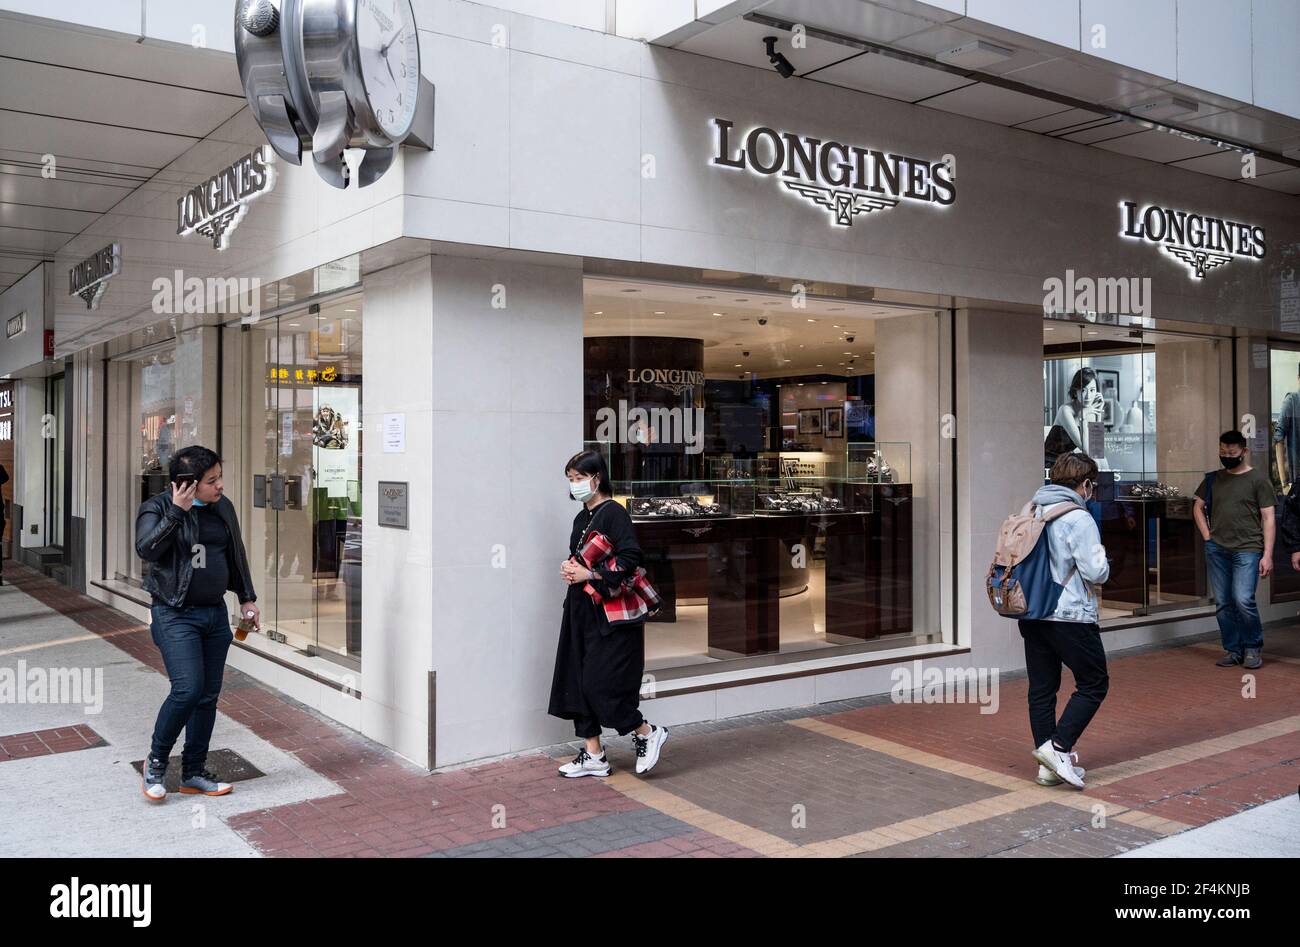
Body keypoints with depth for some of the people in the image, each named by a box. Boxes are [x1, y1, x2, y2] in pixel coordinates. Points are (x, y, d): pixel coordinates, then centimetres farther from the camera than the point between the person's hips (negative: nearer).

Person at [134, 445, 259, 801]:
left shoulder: (222, 508, 9)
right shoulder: (158, 508, -8)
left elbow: (236, 555, 20)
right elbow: (146, 549, -25)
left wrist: (246, 597, 22)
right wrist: (176, 511, -26)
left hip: (215, 613, 6)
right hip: (176, 615, -6)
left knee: (209, 695, 8)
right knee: (188, 689, -16)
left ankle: (194, 772, 20)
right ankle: (156, 762, 8)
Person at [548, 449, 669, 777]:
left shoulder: (613, 513, -11)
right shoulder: (582, 518, 15)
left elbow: (631, 558, -20)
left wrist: (589, 574, -17)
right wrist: (570, 569, 5)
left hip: (610, 613, -9)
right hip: (582, 611, 9)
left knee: (600, 683, -9)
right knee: (578, 681, 7)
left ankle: (647, 732, 11)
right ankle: (594, 756, 16)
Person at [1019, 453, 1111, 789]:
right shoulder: (1079, 519, -13)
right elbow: (1096, 572, -15)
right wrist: (1102, 559, 6)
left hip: (1031, 616, 7)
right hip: (1070, 616, -7)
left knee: (1041, 689, 11)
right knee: (1094, 684, 8)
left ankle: (1049, 765, 16)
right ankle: (1058, 747, -3)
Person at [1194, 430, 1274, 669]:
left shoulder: (1258, 479, 0)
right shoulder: (1213, 479, 12)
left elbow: (1268, 518, -3)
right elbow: (1198, 507, 23)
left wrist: (1268, 554, -9)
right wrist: (1207, 537, 9)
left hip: (1247, 550, -5)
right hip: (1217, 549, 5)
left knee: (1243, 600, -15)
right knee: (1223, 604, 7)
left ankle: (1253, 648, 6)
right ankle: (1232, 650, 19)